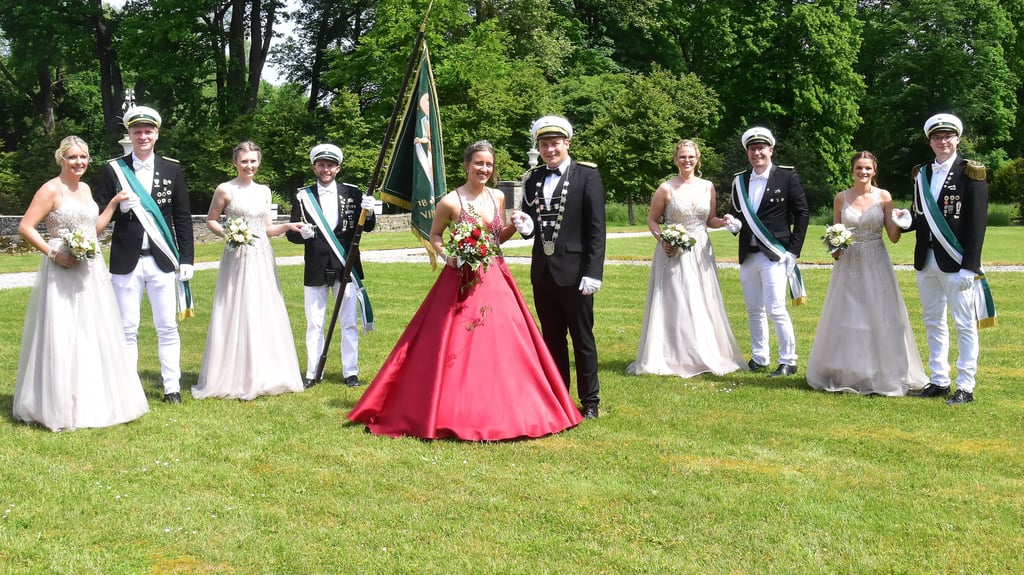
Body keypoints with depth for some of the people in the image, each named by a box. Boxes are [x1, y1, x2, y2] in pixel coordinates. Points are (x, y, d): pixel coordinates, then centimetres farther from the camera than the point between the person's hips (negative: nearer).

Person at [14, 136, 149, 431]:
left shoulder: (85, 188, 14)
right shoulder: (51, 190, -8)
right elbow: (25, 227, -12)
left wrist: (113, 203, 14)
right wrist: (53, 253, -18)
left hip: (91, 274, 8)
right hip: (62, 273, -8)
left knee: (95, 336, 11)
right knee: (61, 337, -4)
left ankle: (94, 401, 23)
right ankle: (60, 407, 5)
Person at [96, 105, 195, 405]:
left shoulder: (172, 169, 5)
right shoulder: (113, 169, 2)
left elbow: (182, 217, 6)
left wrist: (186, 258, 2)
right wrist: (120, 207, -18)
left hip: (162, 259, 1)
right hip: (126, 260, -1)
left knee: (167, 327, 5)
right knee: (127, 329, 5)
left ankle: (172, 387, 14)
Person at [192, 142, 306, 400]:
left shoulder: (264, 191, 13)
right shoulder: (225, 190, -1)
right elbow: (210, 221, 5)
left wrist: (287, 226, 1)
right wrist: (227, 234, -12)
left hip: (262, 260, 5)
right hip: (237, 260, -5)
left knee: (265, 316, 5)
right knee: (237, 315, -4)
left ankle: (265, 375, 13)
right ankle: (237, 379, 3)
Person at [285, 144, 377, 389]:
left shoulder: (352, 193, 2)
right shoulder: (303, 196, 1)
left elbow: (367, 227, 1)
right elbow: (290, 232, 1)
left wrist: (368, 212, -20)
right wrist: (301, 233, -22)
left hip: (345, 267, 0)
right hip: (316, 270, 0)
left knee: (349, 323, 6)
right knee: (314, 324, 7)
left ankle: (350, 372, 16)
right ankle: (313, 373, 17)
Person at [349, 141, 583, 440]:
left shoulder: (498, 198, 6)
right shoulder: (451, 202, -8)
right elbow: (434, 235, 5)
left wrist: (514, 226, -1)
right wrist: (447, 255, -12)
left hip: (495, 279, 5)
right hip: (463, 281, -5)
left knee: (502, 344, 5)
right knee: (456, 347, -5)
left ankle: (500, 410, 17)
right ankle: (456, 412, 7)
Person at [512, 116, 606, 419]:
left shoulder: (587, 175, -5)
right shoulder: (533, 178, 10)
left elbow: (596, 228, -9)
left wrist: (592, 272, -15)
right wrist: (526, 226, -8)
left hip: (574, 271, -5)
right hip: (542, 271, 5)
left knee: (582, 339, 5)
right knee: (552, 339, 13)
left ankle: (589, 400, 17)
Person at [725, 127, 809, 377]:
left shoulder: (787, 177, -3)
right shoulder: (739, 181, 11)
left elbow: (802, 213, -3)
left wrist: (793, 250, -8)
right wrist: (732, 223, -6)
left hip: (775, 255, -5)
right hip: (748, 256, 5)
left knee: (776, 309, -10)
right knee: (754, 311, 11)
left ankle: (788, 361, 1)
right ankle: (759, 358, 22)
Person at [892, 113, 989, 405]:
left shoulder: (970, 173, -7)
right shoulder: (922, 174, 10)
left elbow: (977, 223, -11)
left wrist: (969, 267, -16)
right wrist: (906, 219, -9)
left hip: (955, 262, -6)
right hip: (926, 261, 6)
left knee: (964, 325, 1)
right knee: (933, 323, 13)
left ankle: (965, 386, 7)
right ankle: (939, 381, 23)